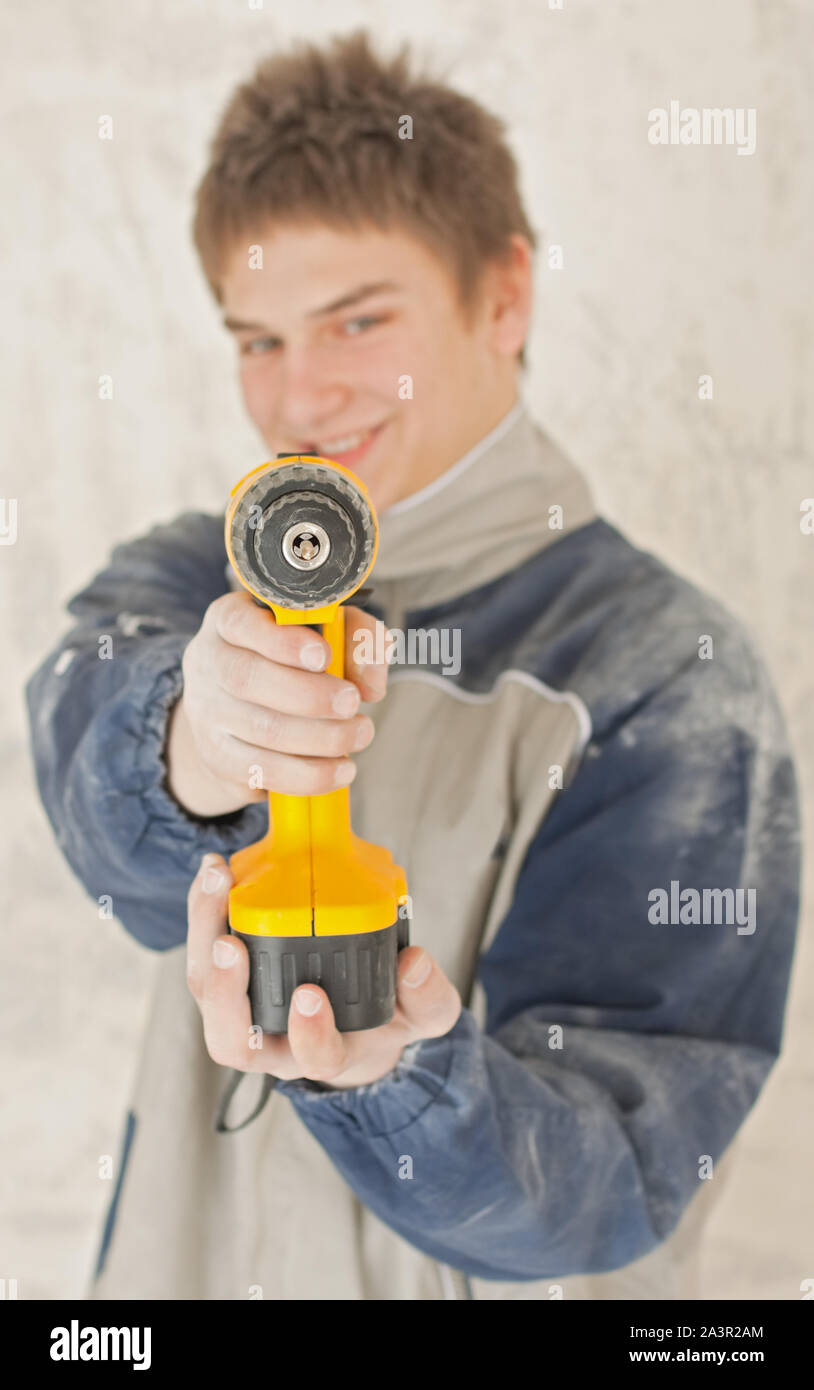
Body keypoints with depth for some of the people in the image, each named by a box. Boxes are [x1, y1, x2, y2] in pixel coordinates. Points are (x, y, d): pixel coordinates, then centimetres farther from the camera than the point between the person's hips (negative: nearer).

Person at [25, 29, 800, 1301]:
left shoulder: (671, 683, -19)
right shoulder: (203, 577, -4)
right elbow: (88, 709, -26)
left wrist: (385, 1074, -41)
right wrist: (187, 747, -47)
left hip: (476, 1278, -3)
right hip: (174, 1261, 4)